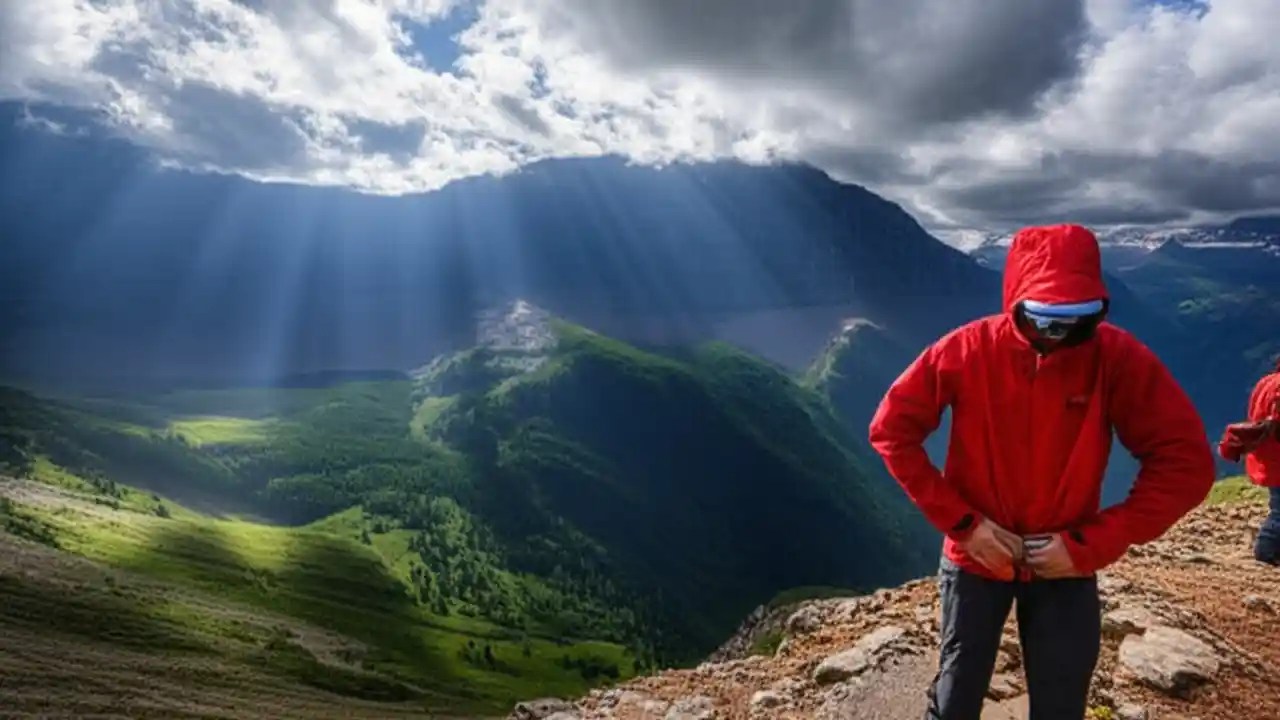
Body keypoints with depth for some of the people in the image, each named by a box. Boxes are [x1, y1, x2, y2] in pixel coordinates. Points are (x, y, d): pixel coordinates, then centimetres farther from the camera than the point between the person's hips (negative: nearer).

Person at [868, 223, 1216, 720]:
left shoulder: (1118, 357, -15)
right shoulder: (966, 351, -17)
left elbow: (1185, 461, -12)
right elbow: (891, 430, -11)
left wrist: (1092, 544, -17)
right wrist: (960, 522, -16)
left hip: (1067, 566, 1)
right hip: (977, 558, -1)